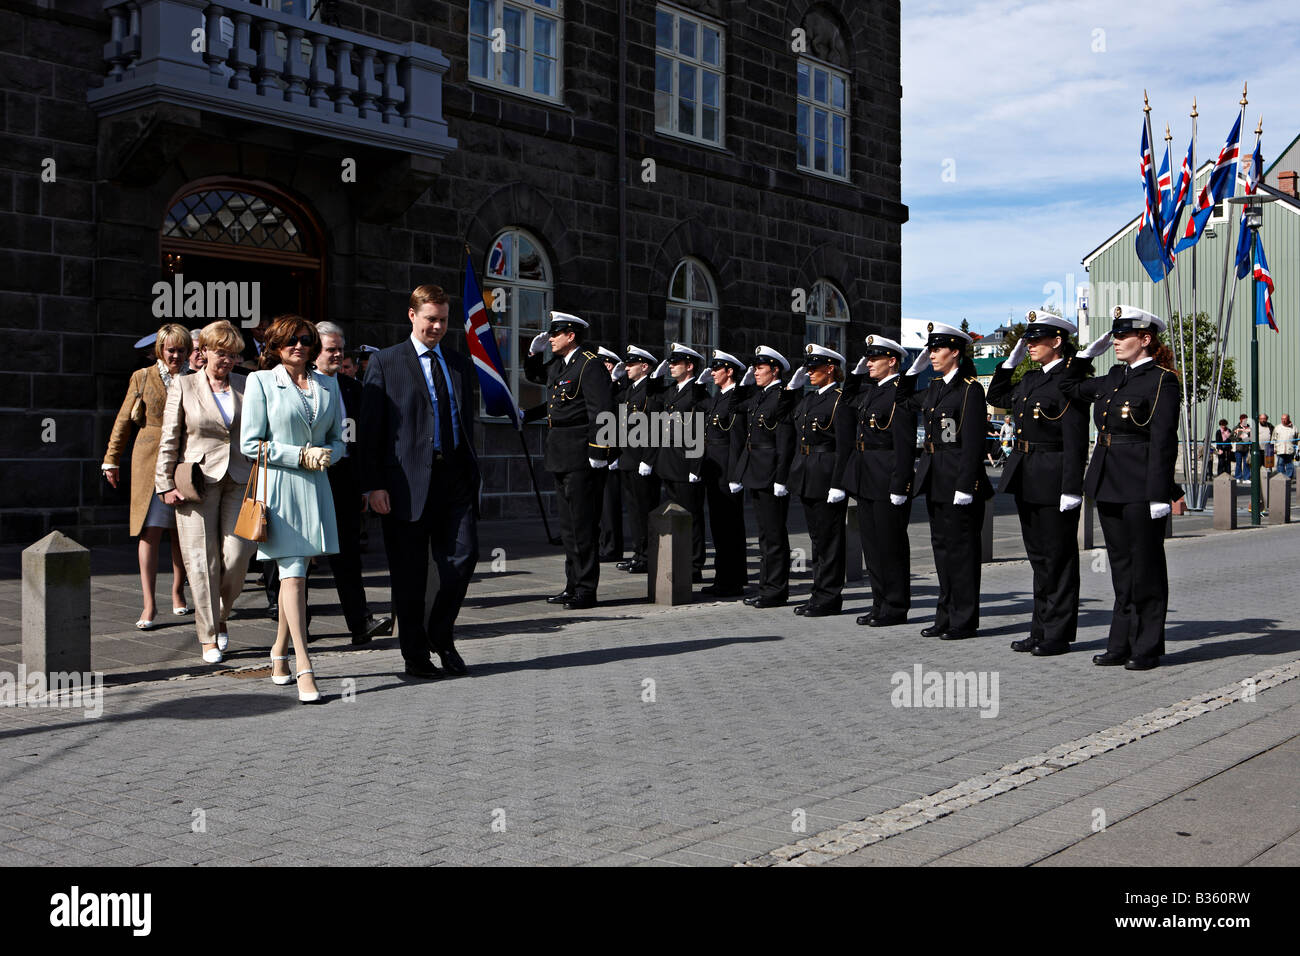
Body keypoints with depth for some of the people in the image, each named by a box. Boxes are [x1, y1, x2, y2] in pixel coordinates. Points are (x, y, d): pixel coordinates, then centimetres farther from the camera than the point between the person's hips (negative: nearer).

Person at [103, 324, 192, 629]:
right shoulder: (143, 378, 6)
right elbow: (124, 420, 10)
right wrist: (111, 459, 9)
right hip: (150, 460, -1)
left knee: (182, 533, 9)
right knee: (150, 530, -7)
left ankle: (178, 592, 27)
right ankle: (149, 605, -7)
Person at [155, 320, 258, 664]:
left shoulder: (245, 387, 10)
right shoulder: (184, 387, 4)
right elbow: (169, 441, 4)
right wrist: (167, 484, -2)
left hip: (238, 481, 2)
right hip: (197, 481, -2)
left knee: (237, 555, -5)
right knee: (203, 561, -2)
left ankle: (220, 616, 21)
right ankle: (209, 637, 7)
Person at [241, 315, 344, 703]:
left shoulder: (327, 386, 14)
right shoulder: (260, 381, 1)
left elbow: (338, 439, 18)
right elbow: (251, 444, -4)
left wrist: (326, 453, -5)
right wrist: (301, 455, -11)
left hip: (315, 486, 5)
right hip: (278, 485, -5)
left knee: (297, 572, 10)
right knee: (292, 573, -11)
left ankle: (279, 653, 26)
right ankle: (304, 667, -13)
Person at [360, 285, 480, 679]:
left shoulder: (461, 364, 16)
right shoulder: (385, 362, 1)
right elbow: (369, 429, -3)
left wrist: (471, 474, 15)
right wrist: (374, 485, -10)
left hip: (455, 479, 4)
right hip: (409, 482, -4)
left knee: (464, 557, -4)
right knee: (410, 573, 3)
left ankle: (441, 634, 17)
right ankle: (415, 653, 16)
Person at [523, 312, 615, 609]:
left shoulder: (590, 365, -12)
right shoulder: (557, 365, 15)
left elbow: (602, 411, -18)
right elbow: (534, 375, 37)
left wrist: (598, 453, -22)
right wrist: (534, 352, 18)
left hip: (581, 456, -10)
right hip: (561, 456, 10)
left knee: (582, 523, -6)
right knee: (568, 525, 13)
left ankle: (586, 590, -1)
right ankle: (573, 585, 20)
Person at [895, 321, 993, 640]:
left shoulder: (970, 389, -12)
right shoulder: (935, 386, 12)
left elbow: (974, 441, -16)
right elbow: (903, 402, 28)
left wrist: (965, 486, -21)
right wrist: (914, 369, 16)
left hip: (958, 478, -8)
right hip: (934, 480, 8)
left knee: (960, 548, -1)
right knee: (941, 546, 13)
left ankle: (965, 621, 8)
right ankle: (946, 617, 21)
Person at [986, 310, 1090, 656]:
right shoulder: (1030, 379, 12)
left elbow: (1076, 440, -17)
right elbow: (997, 398, 28)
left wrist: (1071, 489, -21)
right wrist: (1011, 360, 17)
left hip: (1052, 480, -8)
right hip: (1026, 480, 9)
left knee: (1058, 558, 1)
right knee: (1038, 556, 14)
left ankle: (1058, 634, 10)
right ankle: (1041, 630, 23)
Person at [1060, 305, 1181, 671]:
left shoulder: (1162, 381, -10)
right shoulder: (1114, 377, 13)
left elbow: (1163, 442, -15)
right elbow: (1070, 388, 27)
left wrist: (1160, 494, -19)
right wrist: (1088, 352, 17)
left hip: (1140, 489, -8)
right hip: (1108, 486, 8)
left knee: (1145, 567, 2)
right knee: (1121, 567, 12)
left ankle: (1147, 649, 12)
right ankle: (1122, 644, 20)